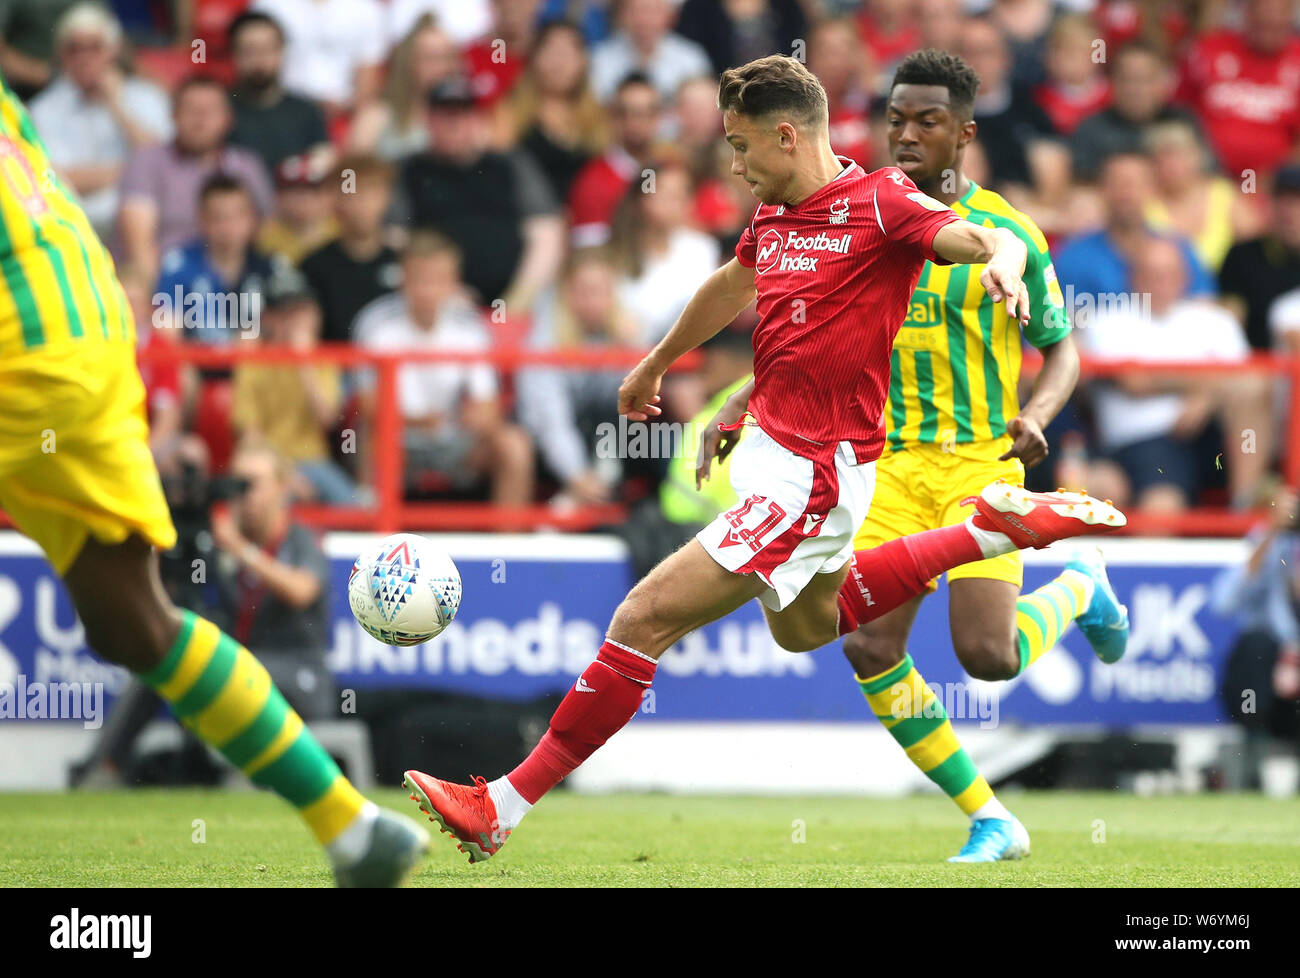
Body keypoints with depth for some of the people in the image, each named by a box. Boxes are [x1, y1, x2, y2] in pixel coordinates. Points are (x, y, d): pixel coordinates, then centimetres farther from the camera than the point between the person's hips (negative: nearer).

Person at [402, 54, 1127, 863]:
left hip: (808, 476, -10)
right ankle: (995, 529, 32)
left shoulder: (879, 204, -15)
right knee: (804, 626, 32)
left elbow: (994, 238, -26)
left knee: (646, 619, -12)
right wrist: (658, 362, 44)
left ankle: (504, 808, -8)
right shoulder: (775, 218, 9)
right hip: (774, 448, 10)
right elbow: (732, 285, 29)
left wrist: (1001, 261, -51)